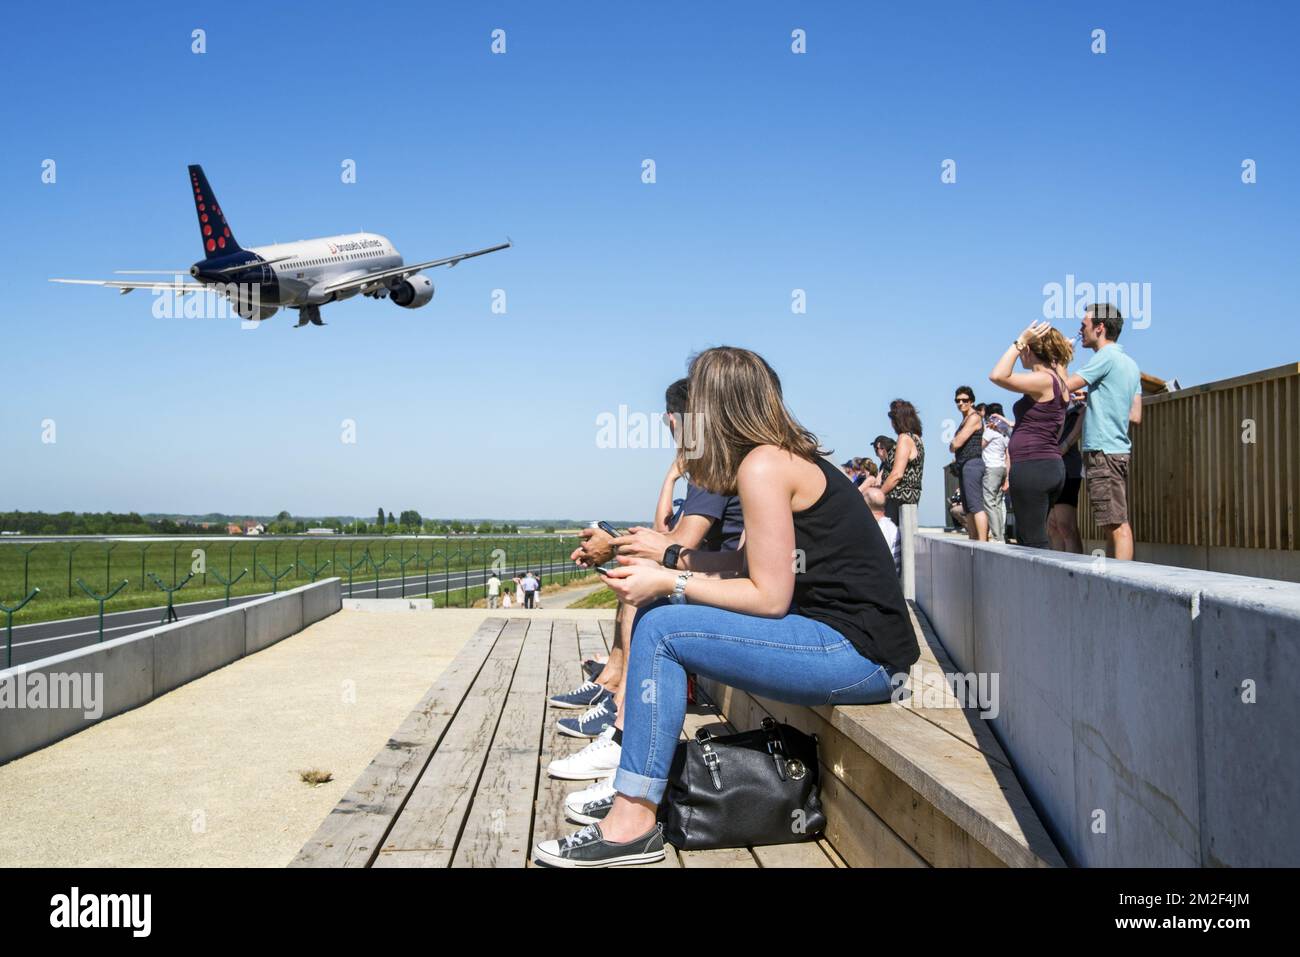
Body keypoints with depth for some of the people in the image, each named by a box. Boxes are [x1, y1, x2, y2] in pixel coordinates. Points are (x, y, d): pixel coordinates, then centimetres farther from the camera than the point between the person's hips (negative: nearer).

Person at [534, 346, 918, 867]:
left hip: (857, 652, -10)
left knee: (661, 628, -13)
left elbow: (769, 597, -16)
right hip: (857, 644, 10)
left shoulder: (762, 464, -14)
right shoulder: (788, 457, 14)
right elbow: (748, 564, 15)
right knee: (666, 607, 12)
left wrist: (668, 584, -11)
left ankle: (631, 824, -8)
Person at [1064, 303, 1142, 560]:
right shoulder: (1130, 364, 18)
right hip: (1120, 450, 9)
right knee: (1116, 524, 10)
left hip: (1103, 451, -9)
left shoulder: (1106, 356, -10)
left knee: (1116, 525, -11)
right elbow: (1135, 415, 17)